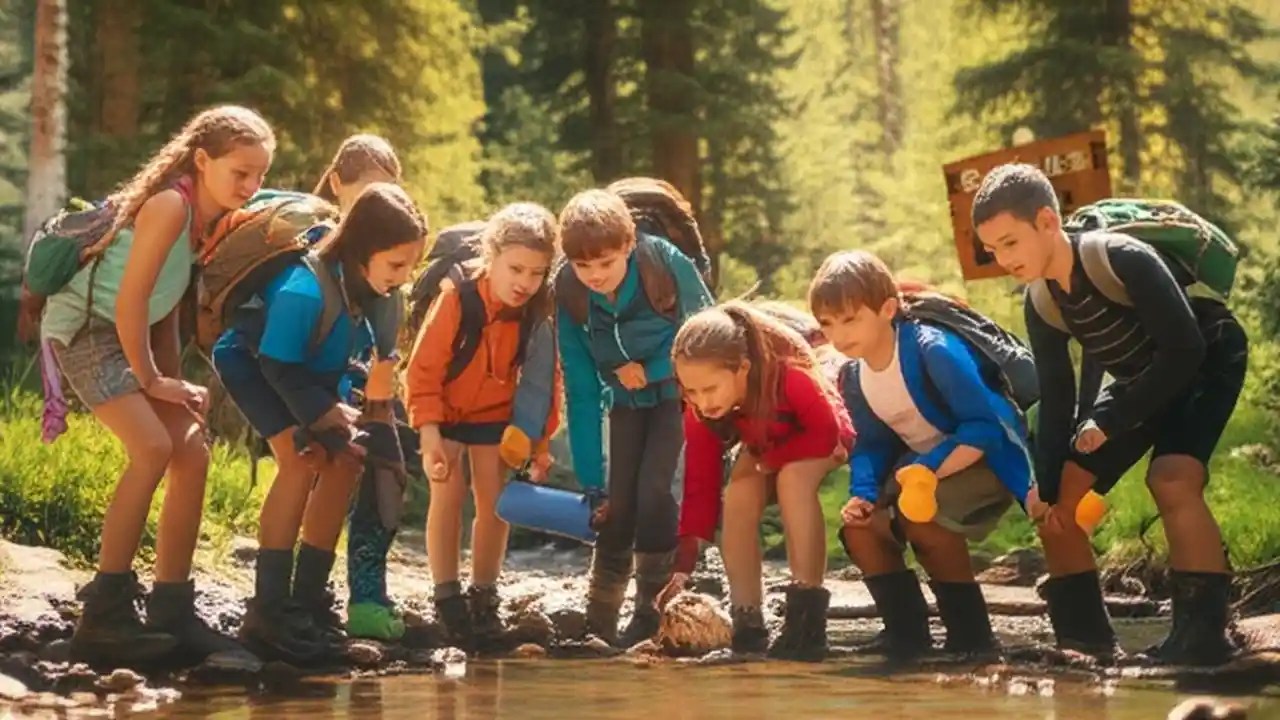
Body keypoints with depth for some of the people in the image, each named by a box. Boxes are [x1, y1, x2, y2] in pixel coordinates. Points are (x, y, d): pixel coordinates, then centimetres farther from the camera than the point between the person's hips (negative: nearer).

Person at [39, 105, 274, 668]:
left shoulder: (211, 217, 5)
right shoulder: (171, 204, -23)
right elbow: (130, 301, -23)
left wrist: (172, 381, 7)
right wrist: (151, 380, -14)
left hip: (129, 334, 9)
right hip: (84, 325, -9)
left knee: (193, 454, -1)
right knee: (153, 447, -23)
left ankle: (172, 616, 5)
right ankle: (103, 616, -17)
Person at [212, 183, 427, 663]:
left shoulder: (368, 287, -19)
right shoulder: (305, 290, -39)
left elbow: (364, 348, -4)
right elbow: (278, 366, -29)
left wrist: (336, 409, -15)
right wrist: (326, 418, -25)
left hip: (312, 372, 8)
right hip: (251, 361, -8)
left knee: (344, 463, -2)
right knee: (301, 461, -25)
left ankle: (306, 602, 6)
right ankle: (267, 610, -24)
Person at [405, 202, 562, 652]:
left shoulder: (540, 312, -19)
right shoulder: (456, 297, -28)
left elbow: (546, 379, -6)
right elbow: (424, 369, -23)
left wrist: (541, 440, -8)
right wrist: (429, 436, -26)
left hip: (495, 413, 3)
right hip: (444, 409, -2)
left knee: (494, 501, -3)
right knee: (448, 493, -12)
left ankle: (484, 598, 10)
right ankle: (446, 599, -4)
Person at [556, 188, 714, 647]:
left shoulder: (668, 265, -31)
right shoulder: (569, 295, -20)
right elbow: (581, 392, -15)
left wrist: (650, 370, -23)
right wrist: (590, 480, -15)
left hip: (676, 389, -3)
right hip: (626, 398, 3)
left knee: (653, 489, -17)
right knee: (618, 501, -2)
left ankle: (651, 616, -6)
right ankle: (598, 622, 9)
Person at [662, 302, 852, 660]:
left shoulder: (790, 376, -41)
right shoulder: (700, 412, -26)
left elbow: (826, 434, -27)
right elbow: (699, 486, -23)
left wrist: (770, 460, -32)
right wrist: (684, 567, -28)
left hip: (821, 440, -4)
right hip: (765, 447, 4)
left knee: (792, 478, -34)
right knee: (738, 494, -25)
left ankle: (806, 616, -32)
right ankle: (747, 619, -16)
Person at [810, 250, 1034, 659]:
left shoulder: (933, 350, -28)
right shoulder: (854, 378, -3)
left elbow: (984, 426, -29)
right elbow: (870, 446, 5)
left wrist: (931, 469, -37)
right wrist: (862, 494, -15)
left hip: (982, 457, -8)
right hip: (921, 464, 8)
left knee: (921, 516, -32)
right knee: (861, 528, -12)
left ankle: (970, 633, -15)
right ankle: (907, 632, 3)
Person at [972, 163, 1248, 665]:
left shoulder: (1125, 261, -32)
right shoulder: (1041, 304, -10)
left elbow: (1185, 349, -31)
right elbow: (1055, 399, -3)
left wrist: (1112, 421, -26)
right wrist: (1046, 487, -11)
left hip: (1206, 362, -8)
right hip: (1141, 379, 8)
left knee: (1172, 479, -33)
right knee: (1058, 496, 1)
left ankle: (1204, 633, -25)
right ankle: (1084, 634, 10)